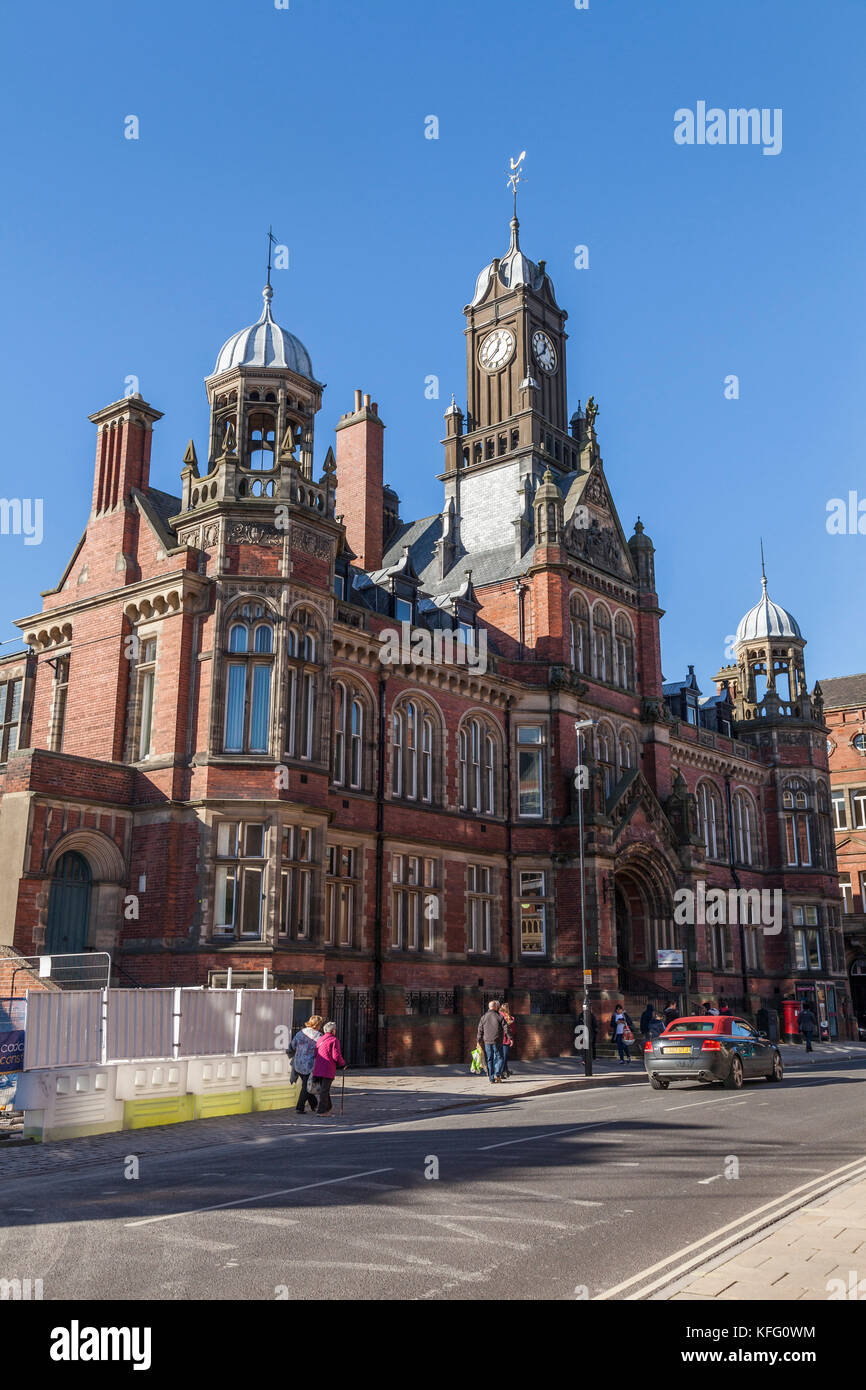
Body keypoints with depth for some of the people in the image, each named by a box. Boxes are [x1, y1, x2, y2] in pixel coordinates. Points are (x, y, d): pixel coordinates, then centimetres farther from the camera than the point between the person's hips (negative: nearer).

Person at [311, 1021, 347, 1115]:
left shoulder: (320, 1040, 15)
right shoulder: (334, 1040, -7)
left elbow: (315, 1054, 17)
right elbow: (336, 1056, -14)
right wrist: (343, 1064, 2)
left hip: (317, 1068, 7)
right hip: (328, 1069, -7)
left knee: (322, 1088, 17)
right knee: (325, 1089, -4)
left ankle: (328, 1107, 29)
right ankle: (321, 1110, -5)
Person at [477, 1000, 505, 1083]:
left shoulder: (483, 1017, 6)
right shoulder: (499, 1016, -2)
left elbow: (480, 1030, 6)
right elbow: (505, 1028, -4)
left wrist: (479, 1041, 12)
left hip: (487, 1042, 3)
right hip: (497, 1041, -3)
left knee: (489, 1060, 8)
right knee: (499, 1058, 8)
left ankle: (491, 1078, 7)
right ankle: (497, 1074, -10)